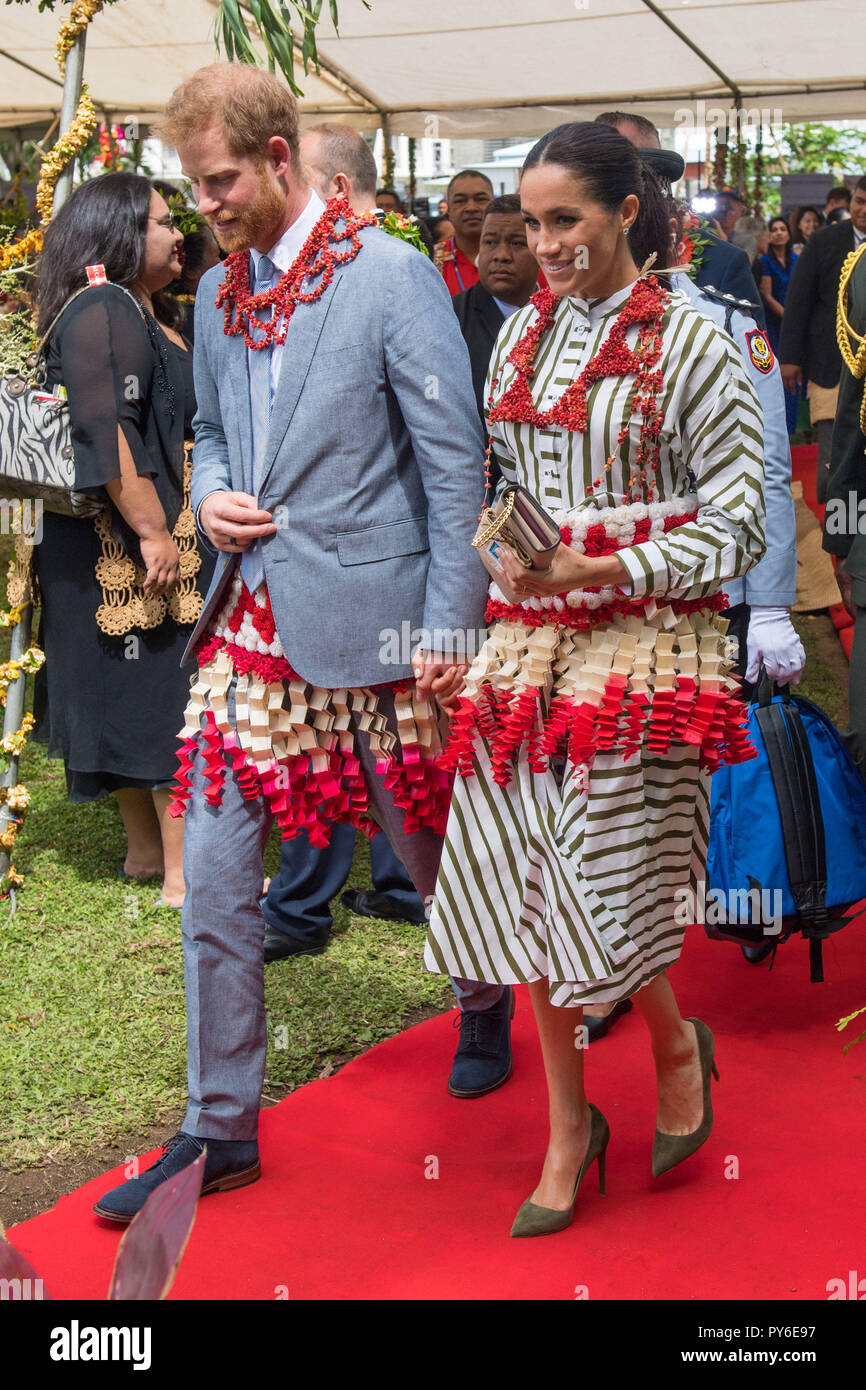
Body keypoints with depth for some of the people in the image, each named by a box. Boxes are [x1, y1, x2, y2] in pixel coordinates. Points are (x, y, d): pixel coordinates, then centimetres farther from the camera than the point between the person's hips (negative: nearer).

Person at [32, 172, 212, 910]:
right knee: (166, 691, -6)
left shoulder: (148, 314, 16)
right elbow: (105, 433, -23)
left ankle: (148, 849, 25)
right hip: (124, 542, -10)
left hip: (158, 540, 10)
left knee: (134, 694, 15)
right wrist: (153, 532, -24)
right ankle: (182, 873, 0)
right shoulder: (103, 312, -15)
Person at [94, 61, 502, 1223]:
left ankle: (486, 1008, 44)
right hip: (250, 622, 5)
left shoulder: (392, 276, -10)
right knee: (214, 878, 3)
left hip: (370, 622, -5)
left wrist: (448, 627, -14)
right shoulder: (218, 291, 10)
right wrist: (211, 497, 0)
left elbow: (454, 461, -10)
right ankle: (221, 1127, 16)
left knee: (430, 850, 13)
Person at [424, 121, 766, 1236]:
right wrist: (497, 564, 9)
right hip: (526, 634, 5)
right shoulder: (520, 333, 13)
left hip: (642, 634, -5)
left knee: (598, 884, -8)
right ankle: (568, 1123, 20)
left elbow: (739, 521, -6)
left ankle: (676, 1044, 25)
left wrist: (600, 571, -16)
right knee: (527, 879, 4)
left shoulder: (688, 341, -5)